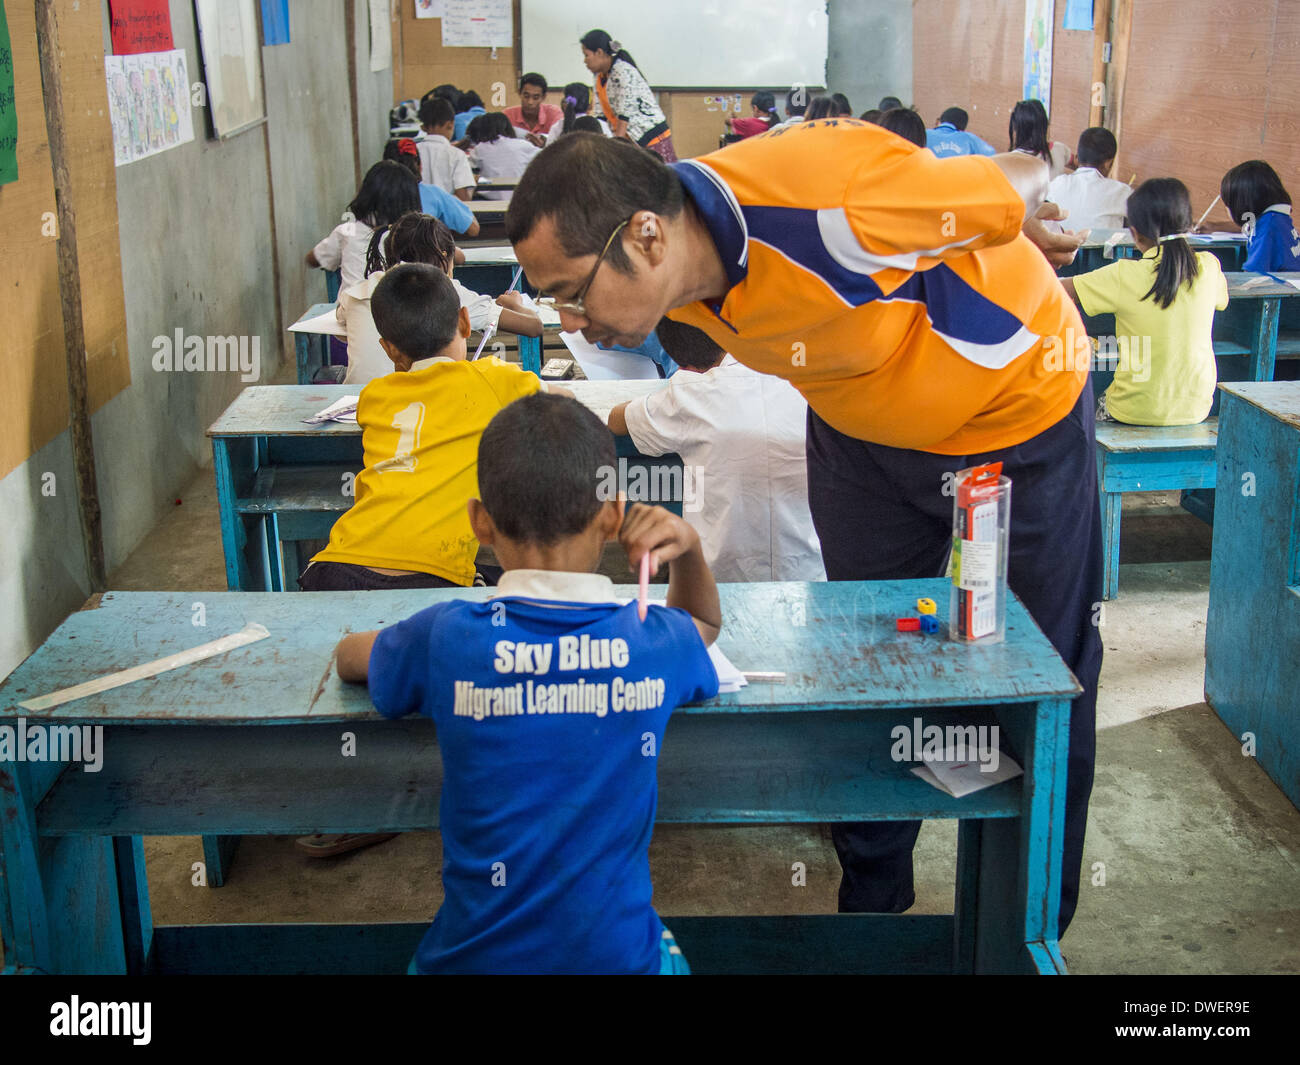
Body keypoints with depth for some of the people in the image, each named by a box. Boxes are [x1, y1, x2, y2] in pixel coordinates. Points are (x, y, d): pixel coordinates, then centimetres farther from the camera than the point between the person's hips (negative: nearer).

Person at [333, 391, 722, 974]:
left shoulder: (447, 637, -15)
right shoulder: (655, 642, -10)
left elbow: (346, 654, 10)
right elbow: (704, 624, 19)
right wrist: (687, 550, 2)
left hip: (475, 955, 0)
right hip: (618, 955, 1)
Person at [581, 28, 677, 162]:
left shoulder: (624, 73, -16)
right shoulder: (599, 77, 11)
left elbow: (625, 115, -20)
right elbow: (601, 115, 13)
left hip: (652, 138, -8)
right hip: (631, 142, 8)